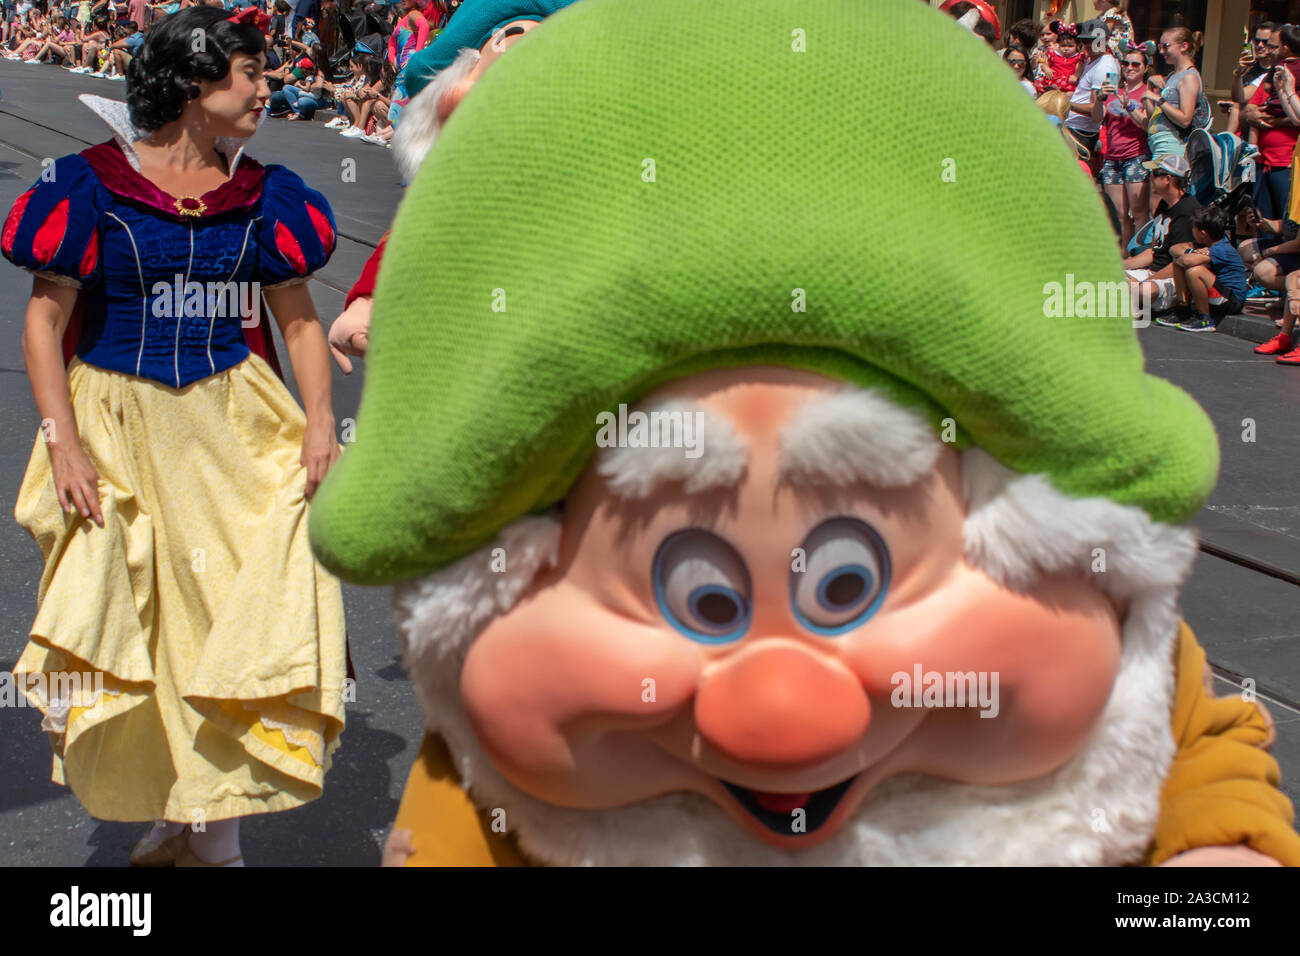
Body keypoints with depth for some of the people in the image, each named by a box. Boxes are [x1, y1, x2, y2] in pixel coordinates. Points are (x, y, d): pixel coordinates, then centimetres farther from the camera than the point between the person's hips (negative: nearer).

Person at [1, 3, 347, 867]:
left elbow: (298, 315, 8)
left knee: (246, 613, -4)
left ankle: (216, 830, 9)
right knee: (132, 621, 5)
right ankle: (171, 811, 25)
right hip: (121, 426, -2)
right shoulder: (95, 182, -6)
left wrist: (320, 420, -6)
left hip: (234, 424, 2)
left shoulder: (258, 192, 5)